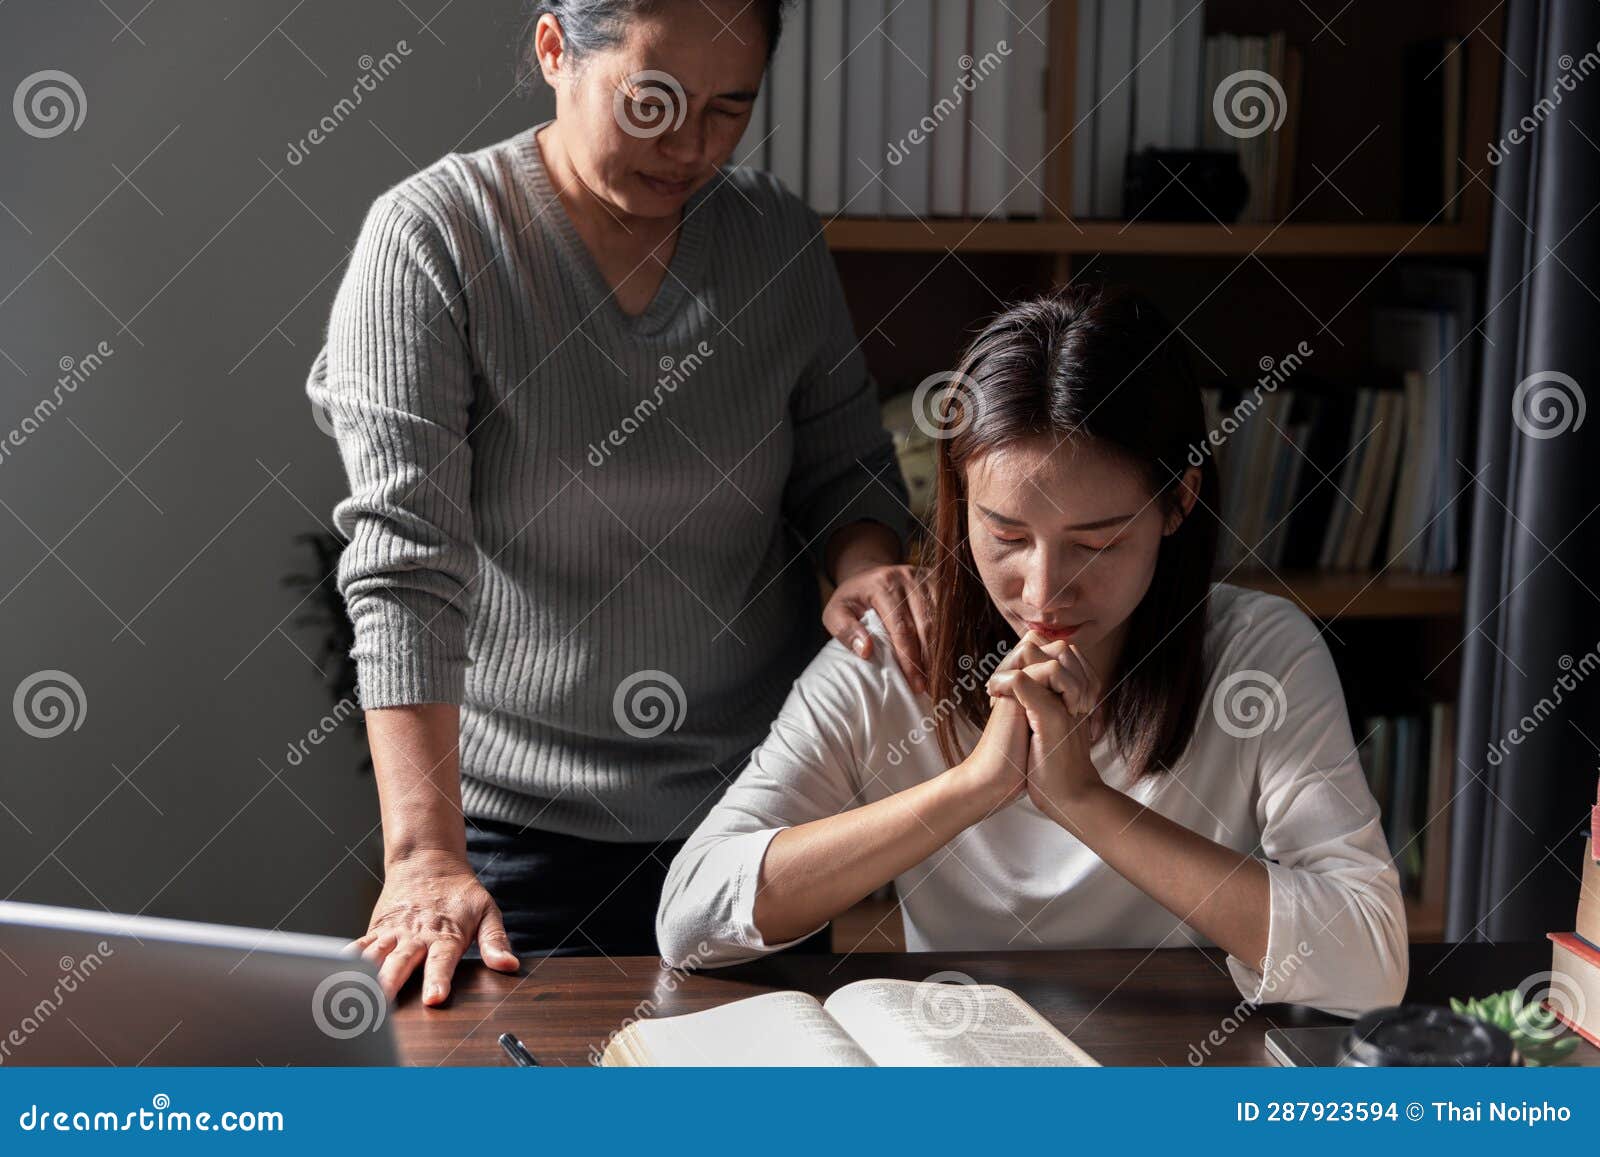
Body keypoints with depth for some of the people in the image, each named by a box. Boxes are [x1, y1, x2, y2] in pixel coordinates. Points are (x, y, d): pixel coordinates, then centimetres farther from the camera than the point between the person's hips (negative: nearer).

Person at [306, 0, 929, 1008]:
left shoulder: (779, 237, 0)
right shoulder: (429, 238, -13)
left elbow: (845, 463, 11)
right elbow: (404, 565, -21)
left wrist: (867, 560, -14)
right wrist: (425, 856, -29)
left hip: (758, 807, 4)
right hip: (526, 822, -3)